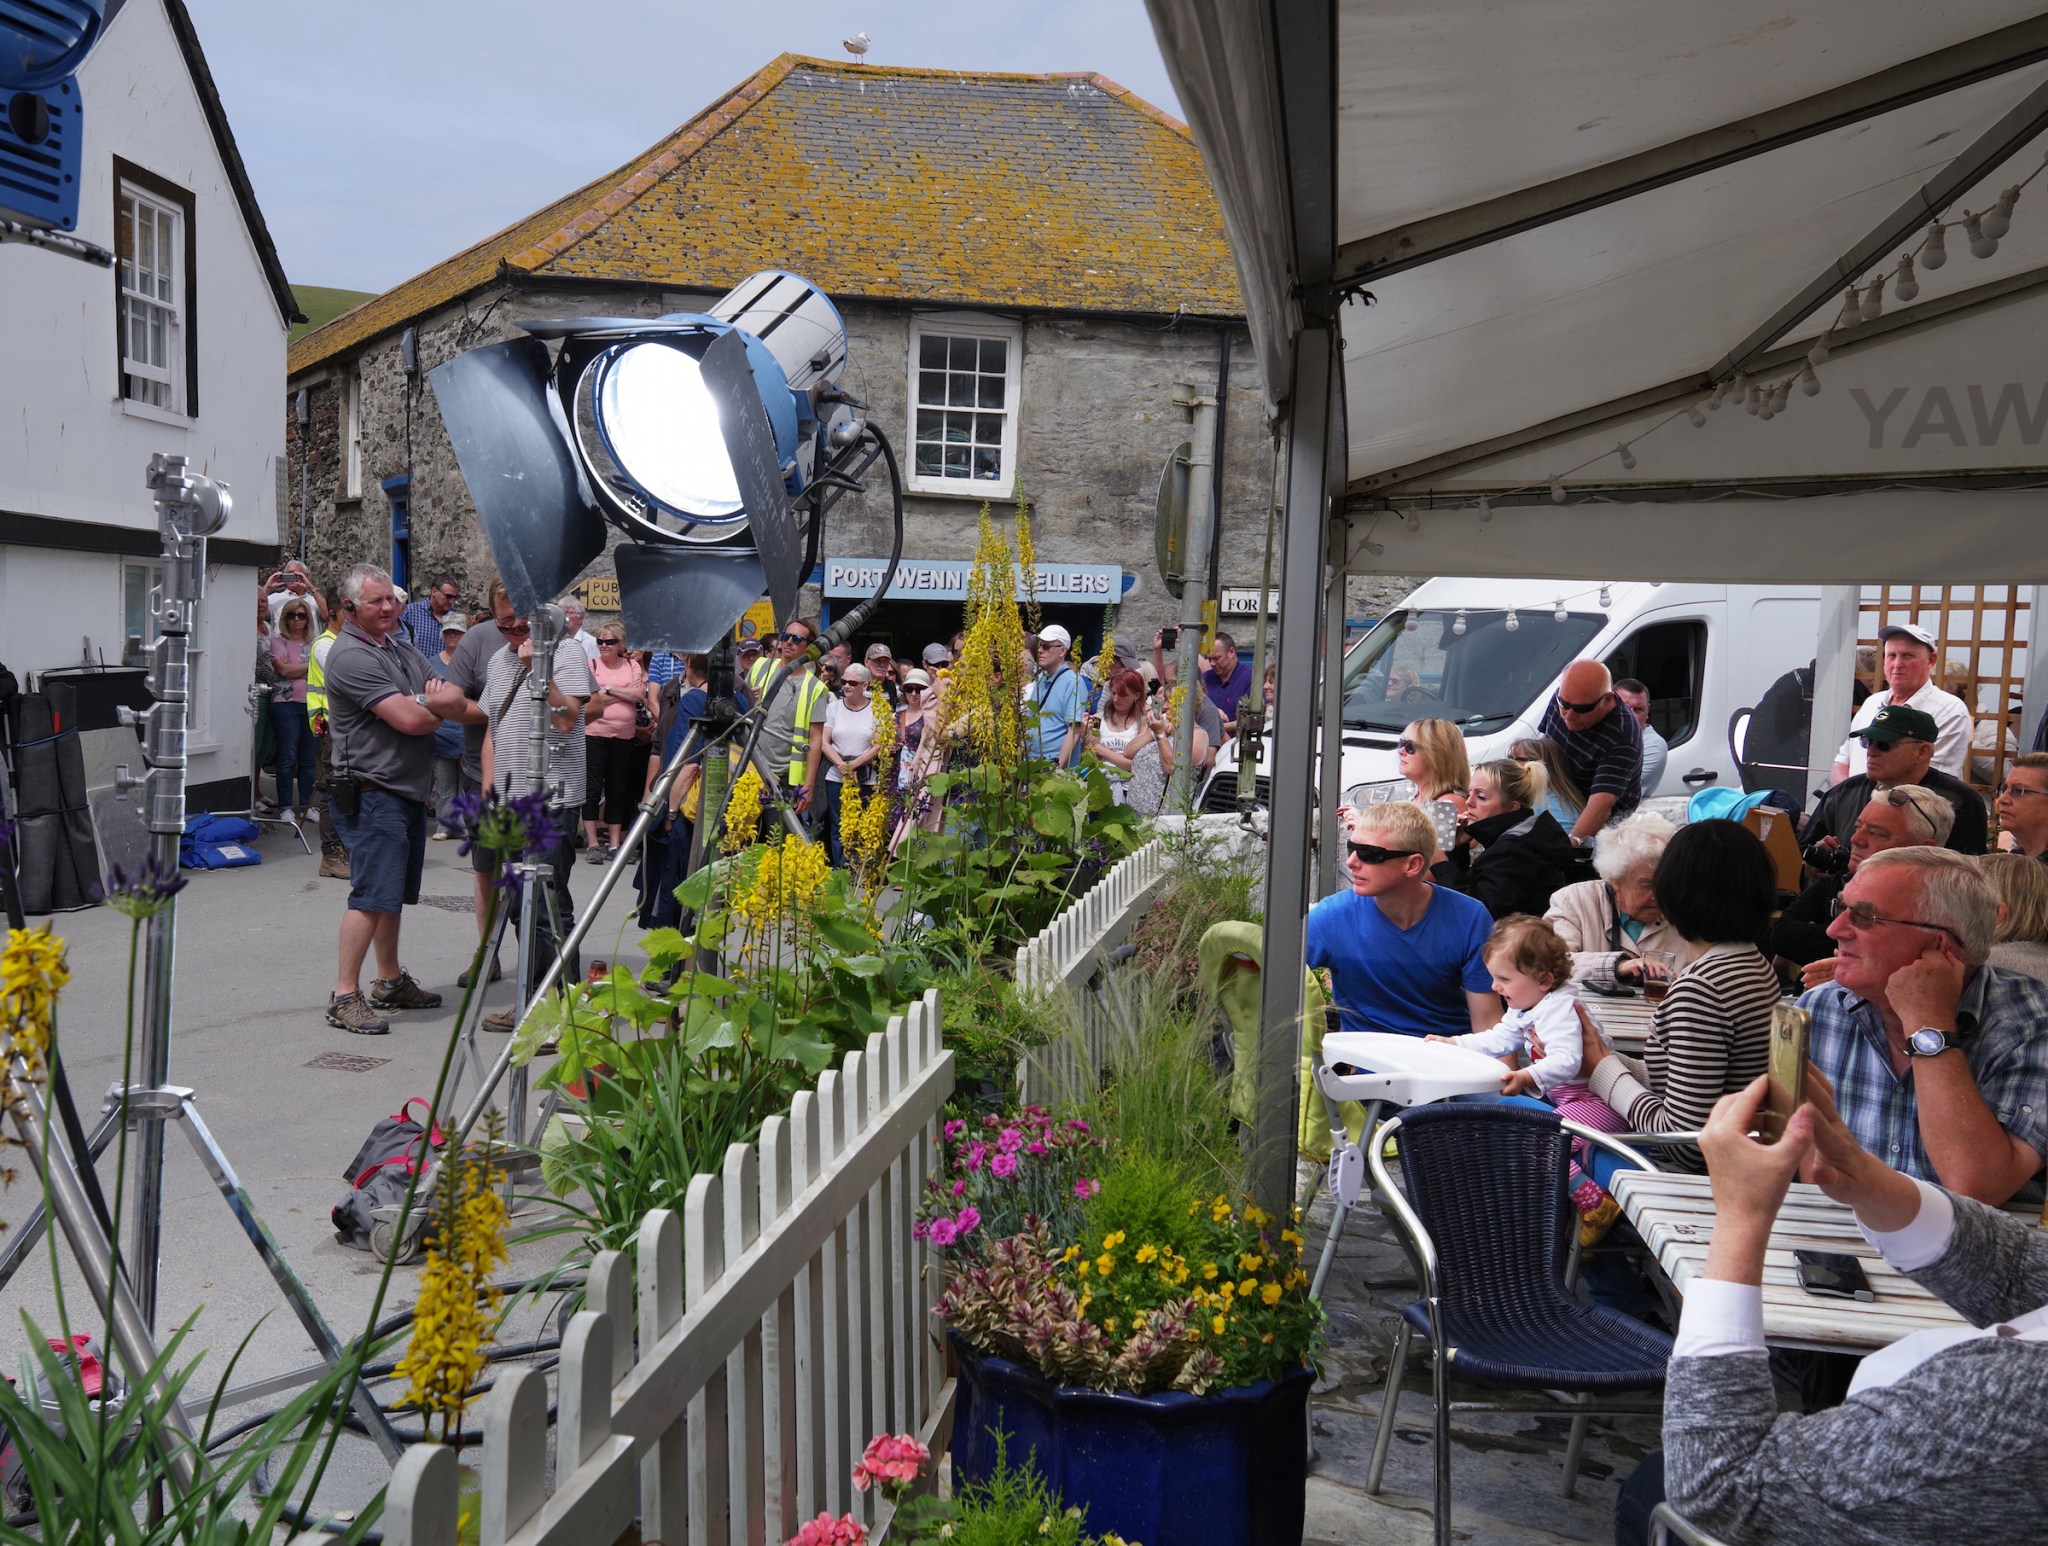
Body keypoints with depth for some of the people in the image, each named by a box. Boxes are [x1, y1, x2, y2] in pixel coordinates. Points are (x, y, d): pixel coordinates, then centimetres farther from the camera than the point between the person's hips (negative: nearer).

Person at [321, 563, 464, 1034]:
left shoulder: (403, 651, 17)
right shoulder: (351, 656, -13)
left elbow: (456, 700, 9)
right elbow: (409, 720, -20)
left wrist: (424, 703, -12)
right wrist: (438, 707, 1)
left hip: (410, 789, 9)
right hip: (372, 792, -9)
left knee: (394, 893, 16)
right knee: (371, 896, -11)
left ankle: (391, 982, 26)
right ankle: (344, 996, -6)